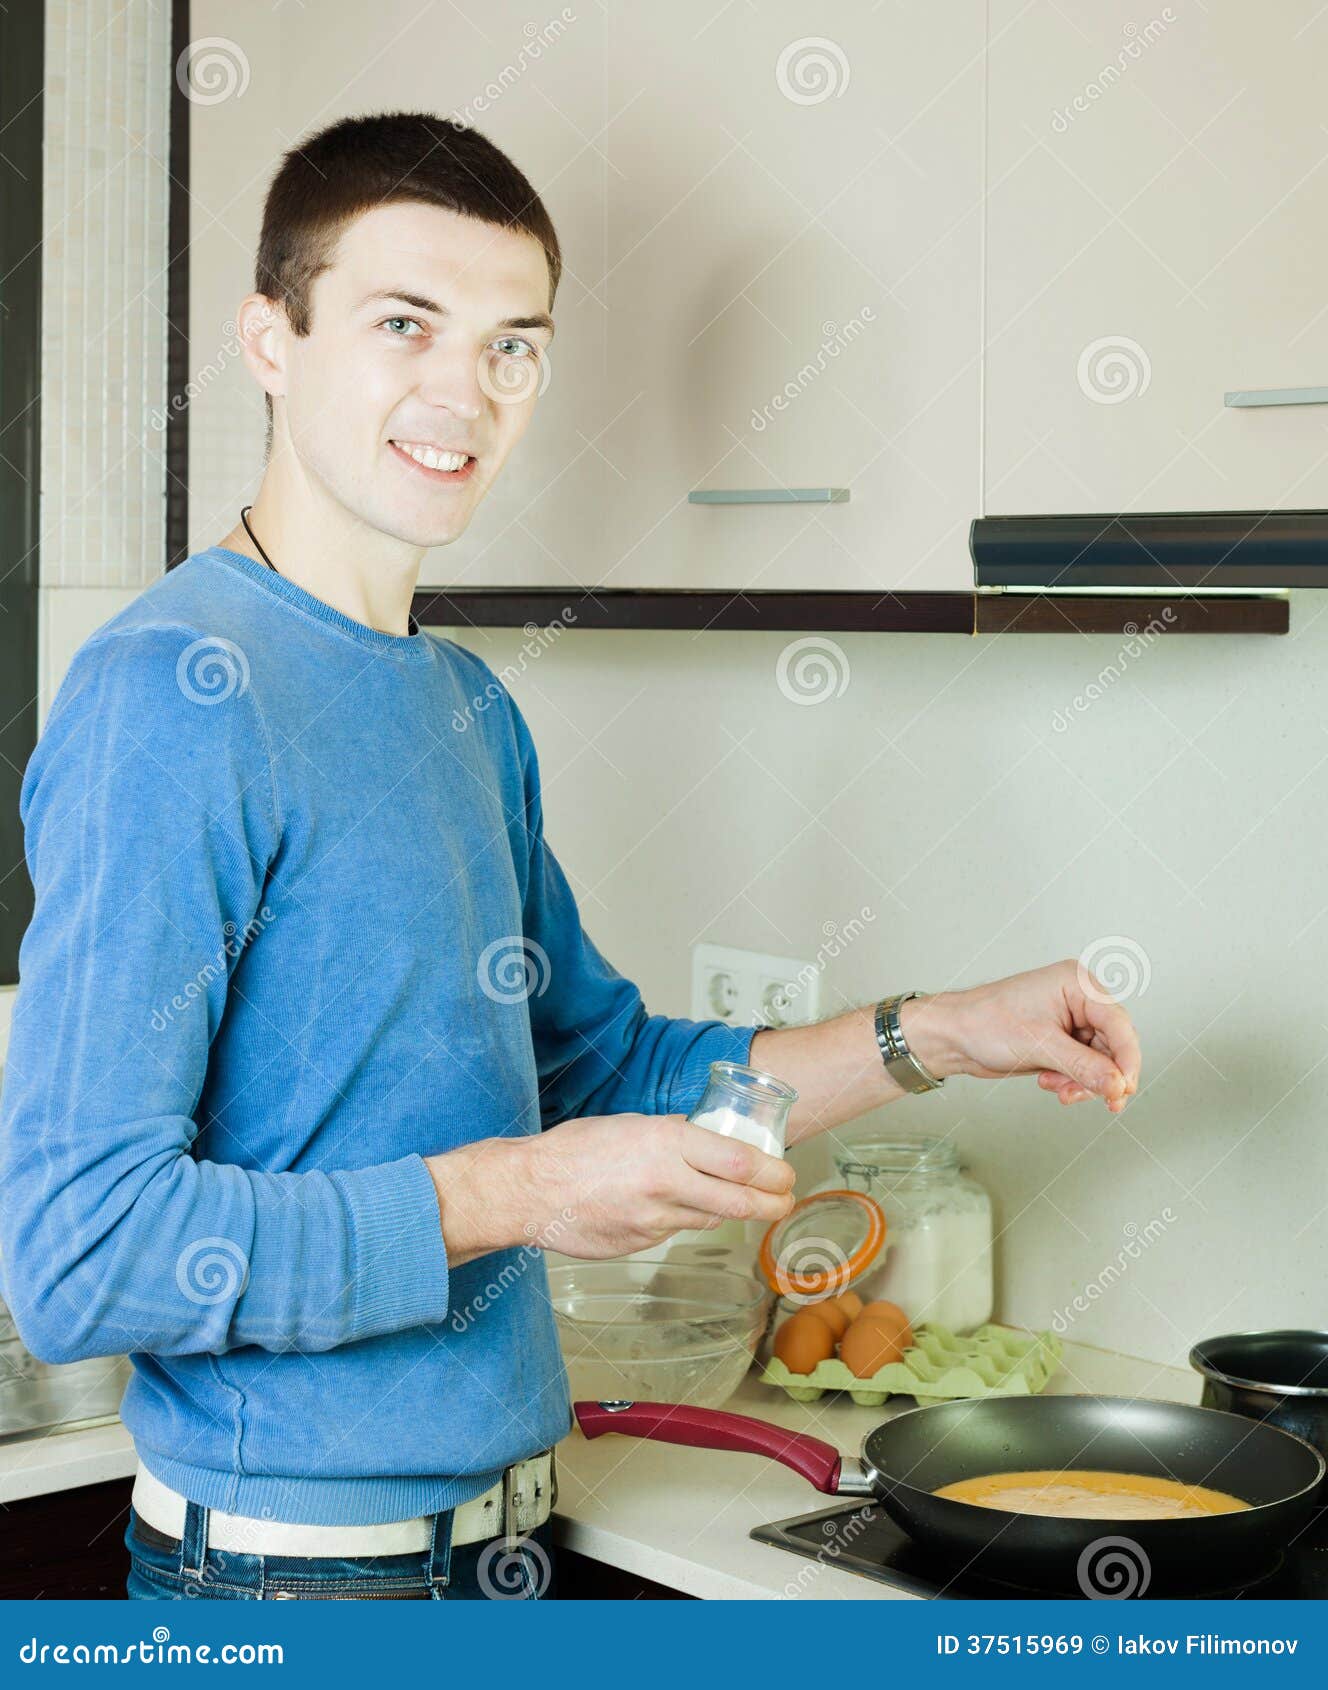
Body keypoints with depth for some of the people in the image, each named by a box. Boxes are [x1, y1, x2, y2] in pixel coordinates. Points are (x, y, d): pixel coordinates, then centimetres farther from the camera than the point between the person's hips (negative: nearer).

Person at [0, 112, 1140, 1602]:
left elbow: (604, 1065, 18)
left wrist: (934, 1037, 8)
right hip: (292, 1562, -8)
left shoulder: (472, 708, 8)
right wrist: (510, 1194, -20)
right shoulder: (171, 695, -19)